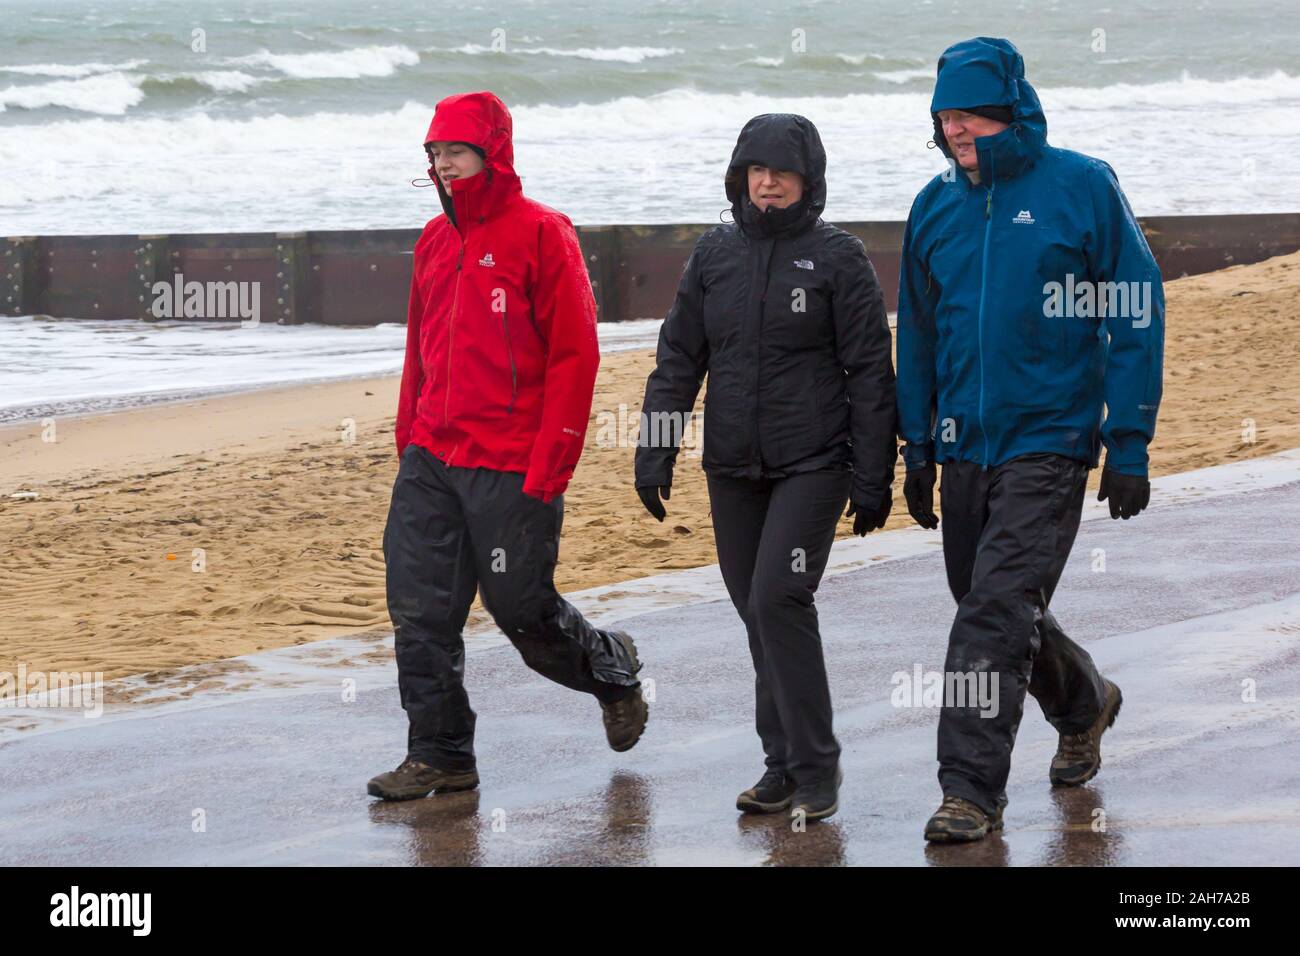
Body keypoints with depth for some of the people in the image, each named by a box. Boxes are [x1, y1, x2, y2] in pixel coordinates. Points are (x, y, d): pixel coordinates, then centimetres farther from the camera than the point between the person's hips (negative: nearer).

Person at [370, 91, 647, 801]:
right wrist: (408, 439, 15)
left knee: (521, 609, 1)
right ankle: (439, 756, 9)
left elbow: (574, 356, -10)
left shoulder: (541, 235, -8)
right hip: (431, 462, 6)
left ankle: (613, 671, 30)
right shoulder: (436, 241, 13)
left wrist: (549, 464, -15)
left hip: (510, 468, -6)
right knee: (419, 609, 1)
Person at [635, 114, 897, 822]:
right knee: (756, 612, 7)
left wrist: (873, 478, -6)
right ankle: (783, 763, 16)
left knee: (778, 599, -15)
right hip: (732, 468, 5)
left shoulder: (837, 257, -3)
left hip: (812, 464, -5)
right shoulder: (715, 253, 8)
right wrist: (654, 455, 5)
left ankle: (814, 768, -7)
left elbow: (870, 372, -3)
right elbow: (678, 358, 12)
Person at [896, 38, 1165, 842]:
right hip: (966, 446, 6)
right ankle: (1085, 703, 42)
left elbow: (1137, 316, -6)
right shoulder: (936, 206, 6)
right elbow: (918, 335, 14)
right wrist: (917, 450, 11)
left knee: (998, 612, -14)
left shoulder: (1081, 187, -8)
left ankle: (973, 789, -10)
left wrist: (1130, 444, -9)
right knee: (989, 609, 15)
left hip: (1049, 443, -6)